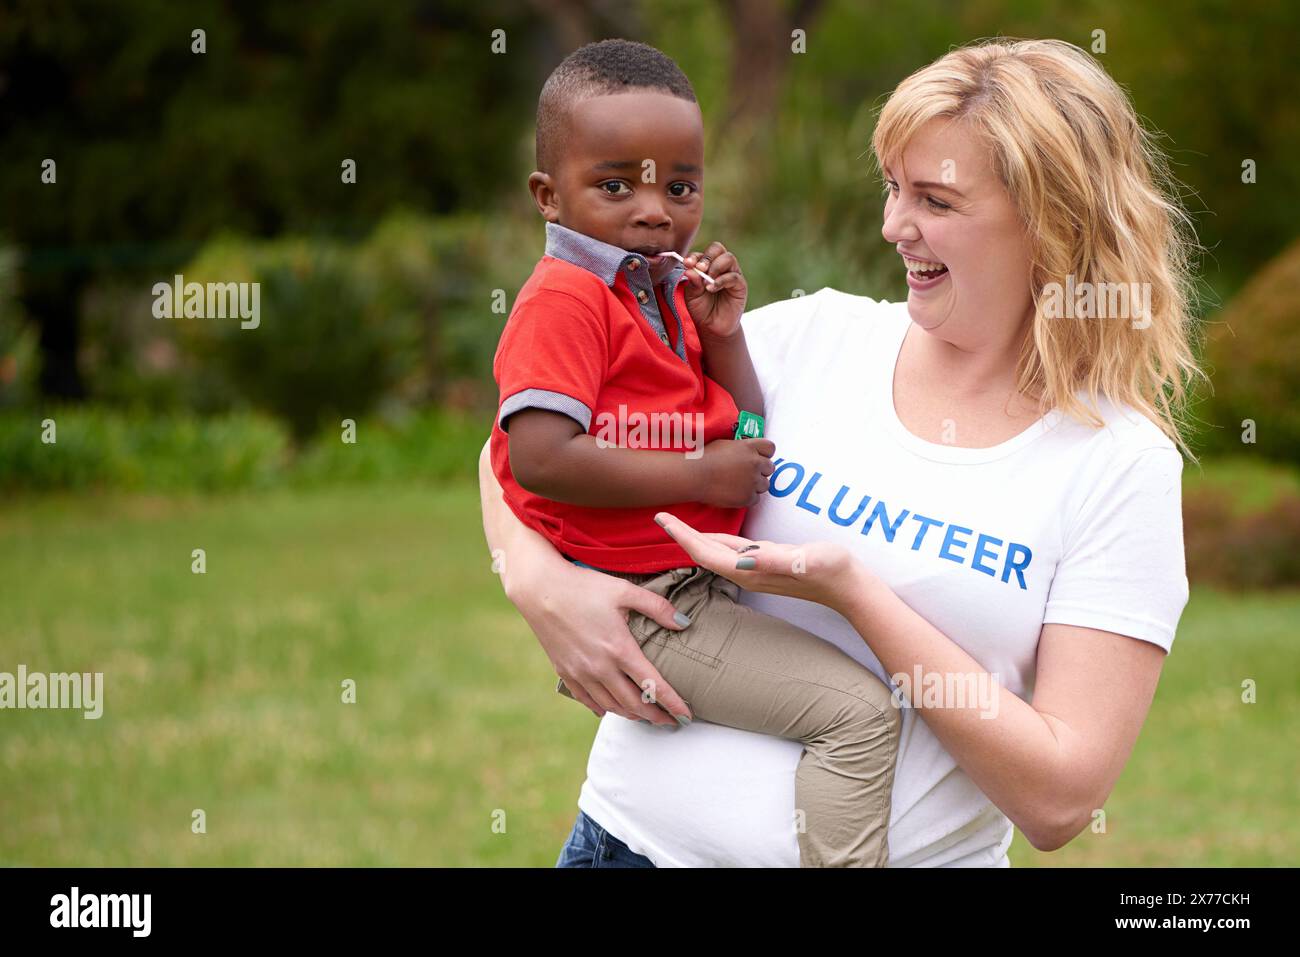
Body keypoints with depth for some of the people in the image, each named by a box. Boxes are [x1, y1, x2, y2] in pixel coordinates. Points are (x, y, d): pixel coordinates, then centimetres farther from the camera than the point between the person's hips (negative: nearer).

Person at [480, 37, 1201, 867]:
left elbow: (1059, 800, -15)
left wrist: (853, 591, -19)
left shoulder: (1123, 466, -8)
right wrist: (540, 581, -16)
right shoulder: (813, 340, 0)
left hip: (903, 857, -2)